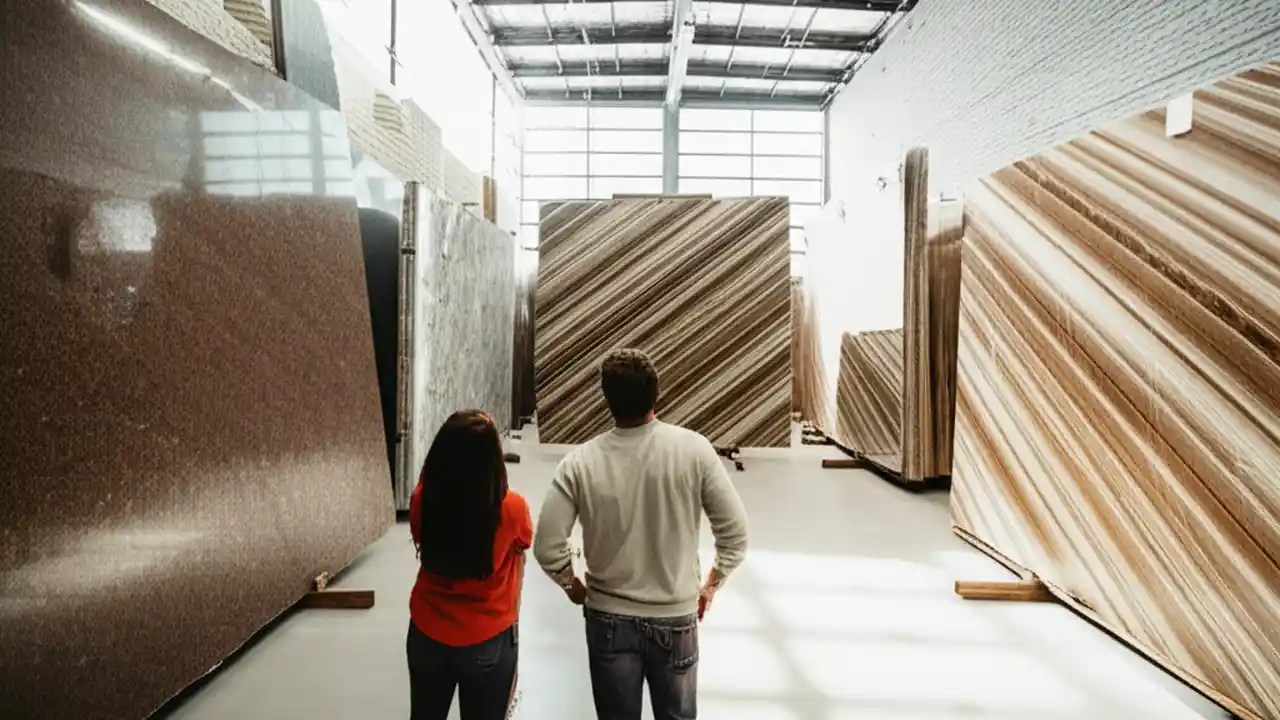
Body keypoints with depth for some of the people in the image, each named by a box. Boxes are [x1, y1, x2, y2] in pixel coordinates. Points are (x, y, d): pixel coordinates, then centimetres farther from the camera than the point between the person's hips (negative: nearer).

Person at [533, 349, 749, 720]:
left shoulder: (581, 462, -15)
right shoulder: (693, 449, -16)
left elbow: (547, 547, -12)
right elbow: (735, 531, -11)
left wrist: (572, 584, 7)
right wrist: (712, 583, 5)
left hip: (609, 619, 0)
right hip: (676, 617, 0)